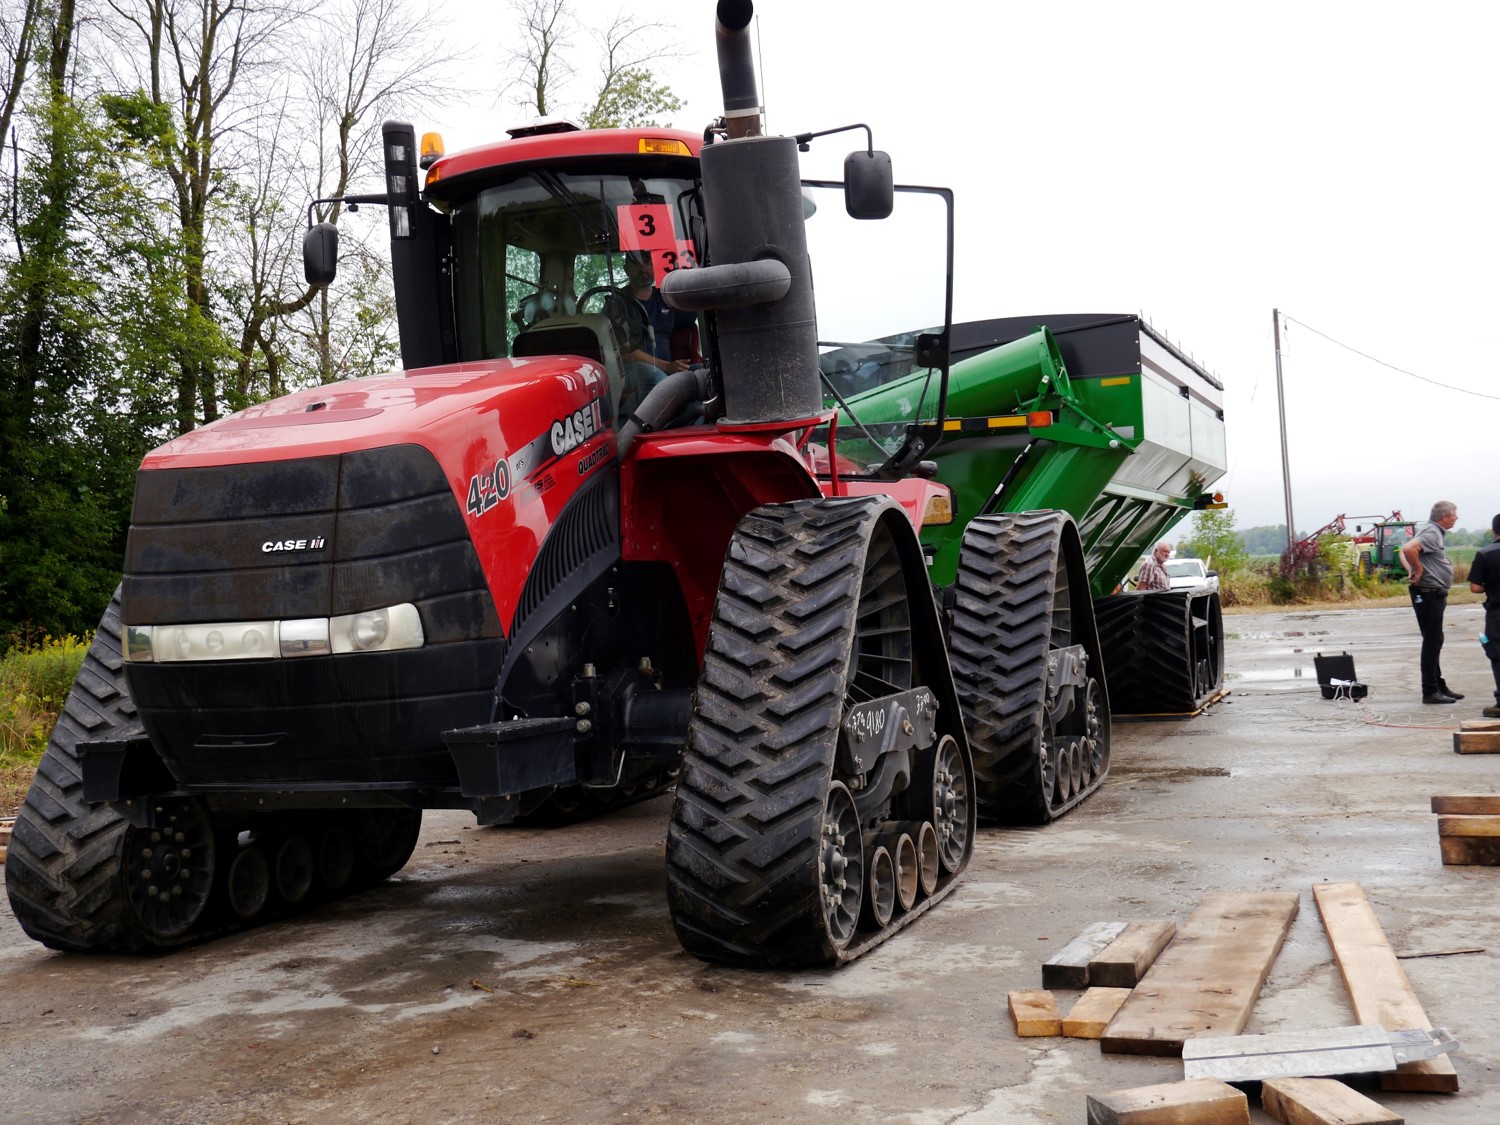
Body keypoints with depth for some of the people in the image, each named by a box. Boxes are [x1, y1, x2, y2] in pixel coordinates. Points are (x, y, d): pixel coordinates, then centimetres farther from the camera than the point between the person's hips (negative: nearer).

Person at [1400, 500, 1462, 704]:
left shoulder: (1435, 532, 16)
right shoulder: (1431, 533, -16)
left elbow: (1405, 551, 23)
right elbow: (1408, 549, -34)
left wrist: (1411, 570, 6)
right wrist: (1418, 570, -20)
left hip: (1433, 595, 11)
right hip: (1428, 594, -11)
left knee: (1434, 642, 16)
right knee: (1432, 642, -6)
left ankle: (1438, 686, 25)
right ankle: (1430, 691, -2)